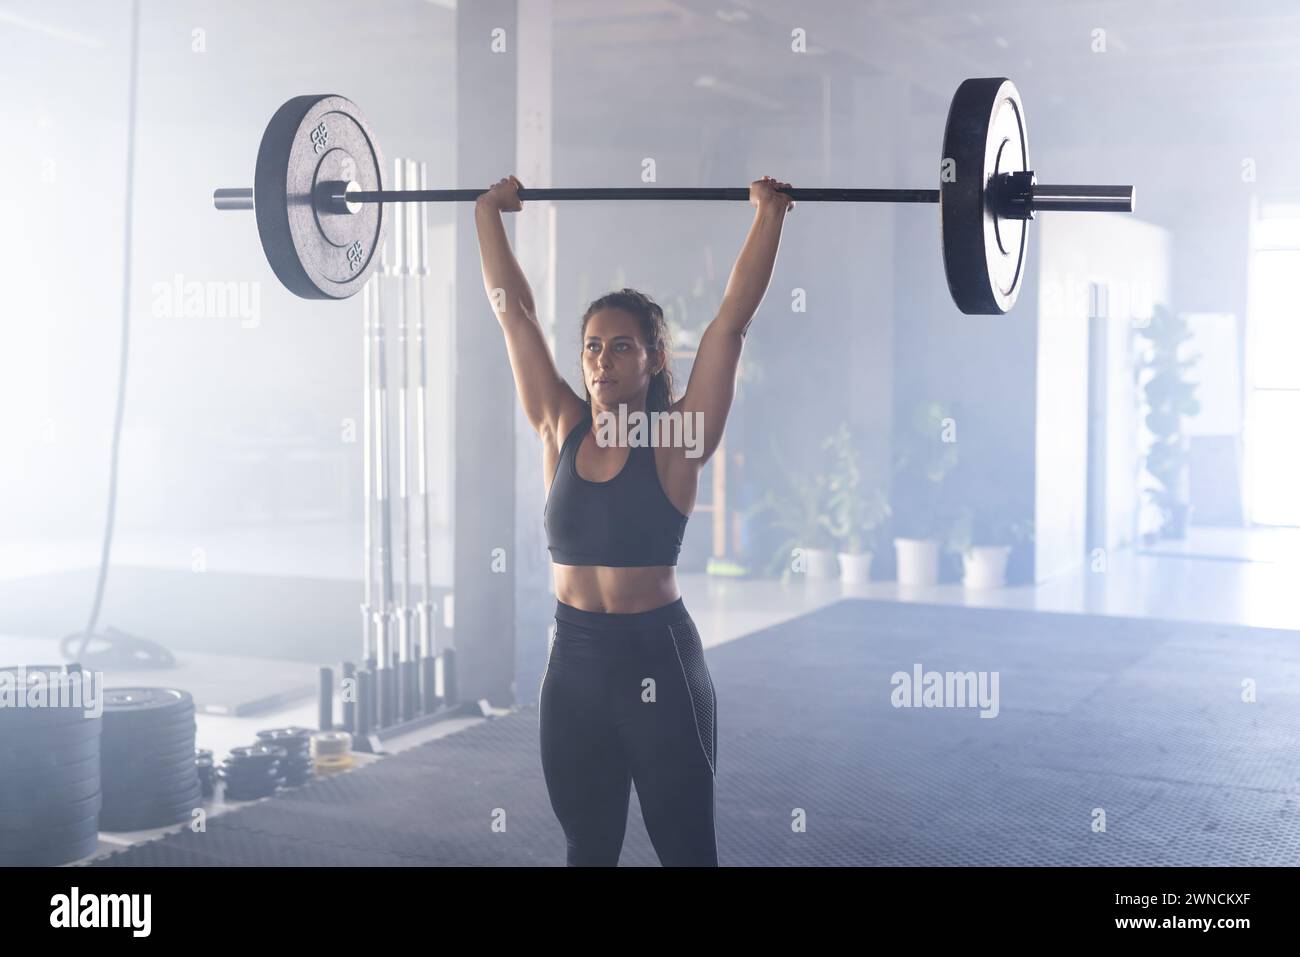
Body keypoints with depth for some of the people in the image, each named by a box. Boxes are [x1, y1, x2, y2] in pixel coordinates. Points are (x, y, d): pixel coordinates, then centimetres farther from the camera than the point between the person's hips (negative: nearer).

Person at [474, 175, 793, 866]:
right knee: (587, 847, 16)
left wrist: (768, 217, -9)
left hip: (658, 659, -4)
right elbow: (513, 310, 7)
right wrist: (488, 212, 11)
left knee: (685, 847, 7)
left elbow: (733, 317, -9)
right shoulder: (561, 431, 4)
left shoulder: (676, 440, -6)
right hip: (574, 660, 4)